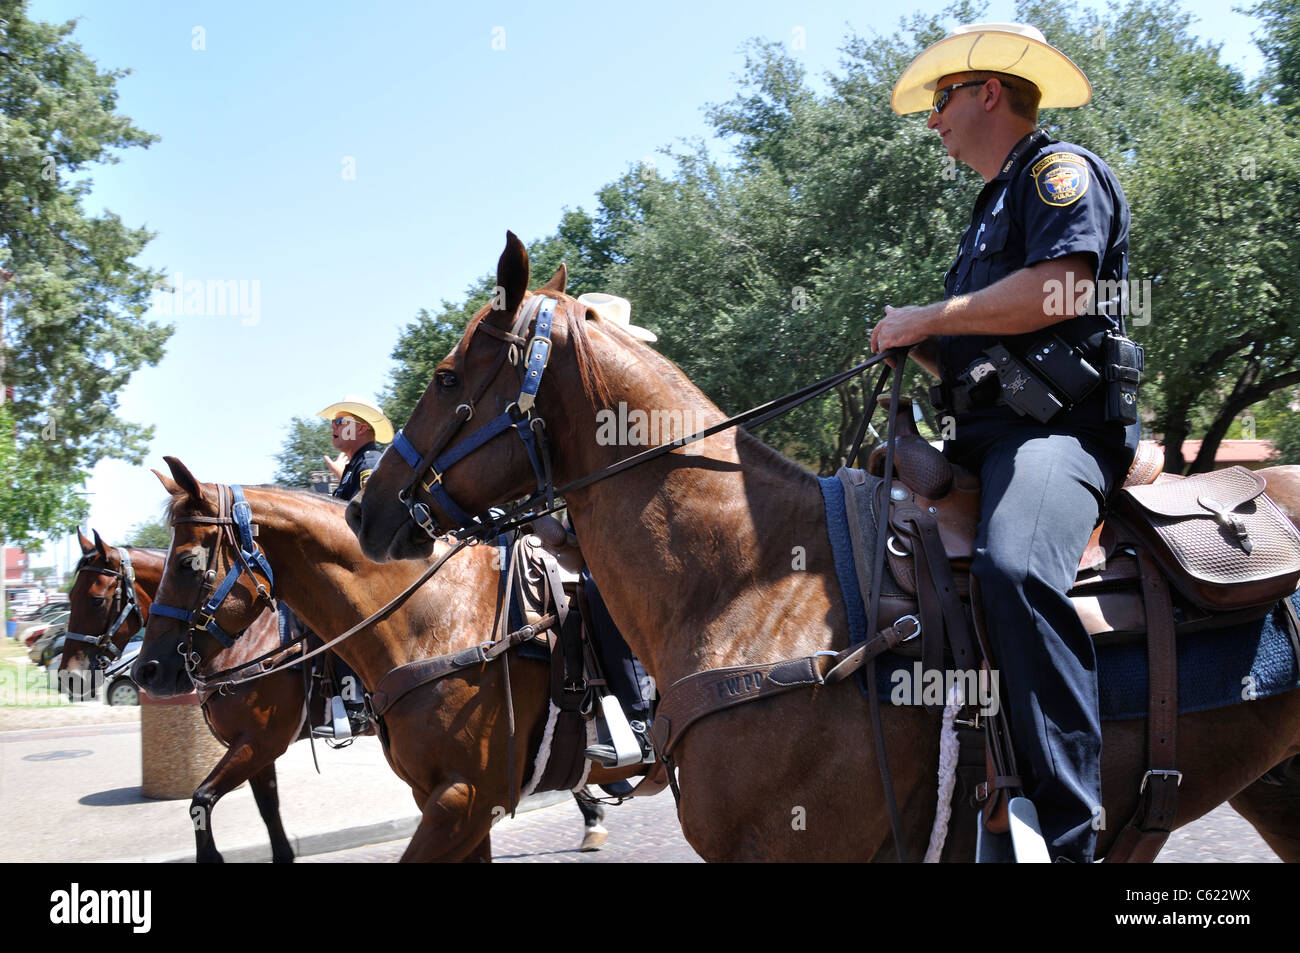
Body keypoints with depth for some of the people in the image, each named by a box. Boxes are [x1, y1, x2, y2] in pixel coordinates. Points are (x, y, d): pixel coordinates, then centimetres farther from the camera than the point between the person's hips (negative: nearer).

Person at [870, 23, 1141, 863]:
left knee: (1014, 567, -38)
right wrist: (919, 348, 11)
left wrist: (928, 318, -10)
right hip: (985, 436, 11)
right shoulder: (995, 208, 31)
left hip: (1057, 426, -10)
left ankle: (1070, 831, -37)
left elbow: (1059, 286, -19)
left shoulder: (1061, 169, 2)